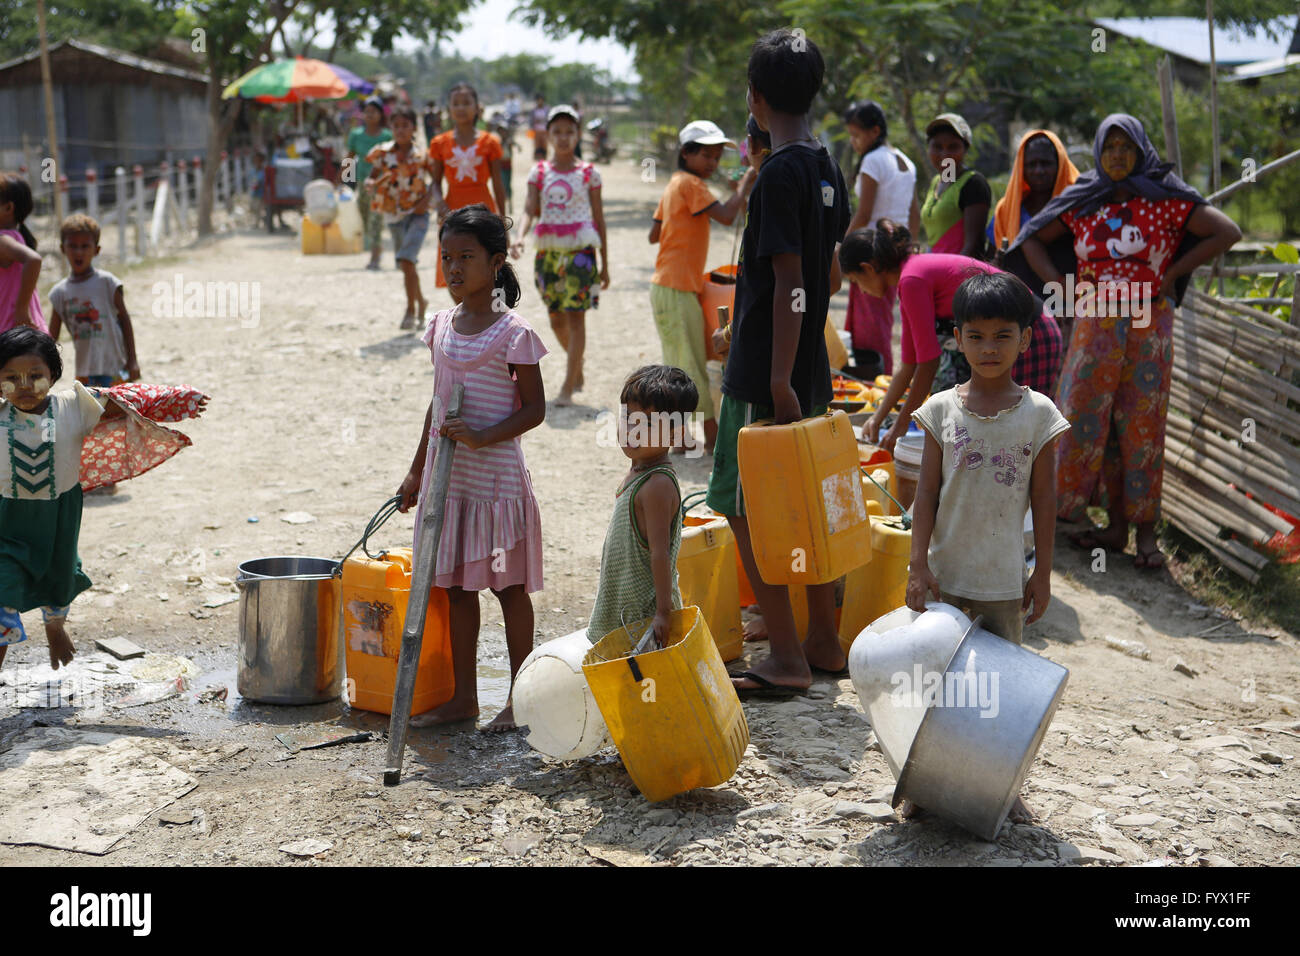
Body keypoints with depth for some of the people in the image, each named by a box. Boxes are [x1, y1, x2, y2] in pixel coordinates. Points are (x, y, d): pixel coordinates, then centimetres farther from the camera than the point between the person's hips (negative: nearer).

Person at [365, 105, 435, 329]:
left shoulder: (422, 155, -6)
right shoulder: (383, 153, -1)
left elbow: (437, 179, 6)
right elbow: (370, 180, 5)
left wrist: (428, 199, -9)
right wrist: (375, 184, -18)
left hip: (417, 214, -4)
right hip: (393, 216, 4)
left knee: (406, 261, -21)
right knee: (406, 265, 15)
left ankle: (411, 309, -11)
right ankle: (421, 301, 38)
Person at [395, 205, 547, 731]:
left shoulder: (513, 333, -12)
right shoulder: (442, 326, 8)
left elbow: (534, 408, -10)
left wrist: (483, 437, -24)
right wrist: (417, 470, 18)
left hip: (496, 477, -6)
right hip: (448, 477, 6)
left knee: (509, 586, 3)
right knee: (456, 585, 11)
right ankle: (463, 694, 22)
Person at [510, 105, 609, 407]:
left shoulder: (588, 173, 2)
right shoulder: (539, 172, 6)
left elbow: (598, 218, 5)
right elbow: (530, 209, -4)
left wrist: (605, 263, 4)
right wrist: (521, 236, -25)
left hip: (580, 250, -3)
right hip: (548, 249, 3)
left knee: (575, 315, -9)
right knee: (556, 317, 10)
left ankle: (568, 387, -7)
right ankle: (577, 365, 36)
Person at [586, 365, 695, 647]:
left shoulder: (658, 485, -21)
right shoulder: (636, 473, 8)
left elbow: (660, 553, -24)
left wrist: (663, 612, -25)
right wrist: (604, 586, 24)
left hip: (646, 610, -10)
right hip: (623, 604, 10)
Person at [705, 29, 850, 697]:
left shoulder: (779, 173, -15)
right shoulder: (827, 168, 11)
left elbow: (789, 283, -20)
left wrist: (778, 379, -21)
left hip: (765, 373, -9)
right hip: (812, 366, 9)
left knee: (746, 509, -2)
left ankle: (786, 659, 0)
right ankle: (824, 643, 23)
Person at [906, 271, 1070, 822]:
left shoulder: (1037, 414, -2)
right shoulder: (942, 410, -2)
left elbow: (1043, 500, 1)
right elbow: (927, 493, -2)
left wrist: (1043, 572, 1)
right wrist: (918, 565, -7)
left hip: (1006, 578, 0)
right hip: (947, 572, 0)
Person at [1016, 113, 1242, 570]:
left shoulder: (1165, 200, 0)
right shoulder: (1081, 203, 10)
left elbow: (1227, 232, -5)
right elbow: (1031, 237, 19)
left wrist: (1174, 273, -7)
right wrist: (1055, 280, 4)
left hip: (1147, 324, -3)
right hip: (1094, 325, 3)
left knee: (1142, 425, -2)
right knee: (1093, 420, 2)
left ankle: (1146, 532, 3)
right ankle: (1116, 526, 11)